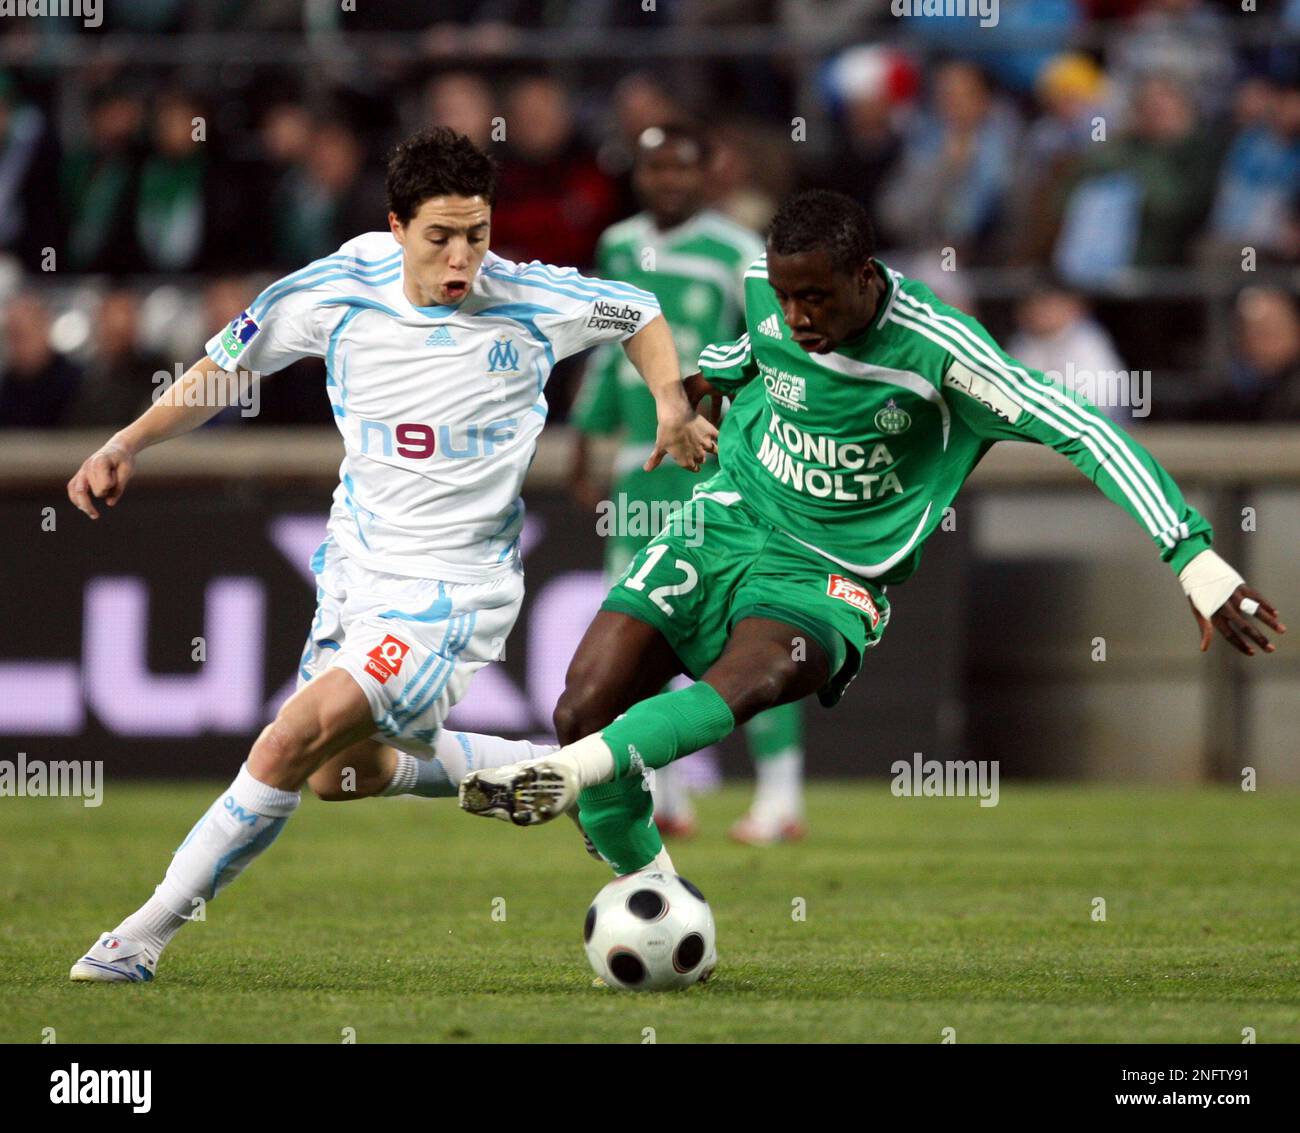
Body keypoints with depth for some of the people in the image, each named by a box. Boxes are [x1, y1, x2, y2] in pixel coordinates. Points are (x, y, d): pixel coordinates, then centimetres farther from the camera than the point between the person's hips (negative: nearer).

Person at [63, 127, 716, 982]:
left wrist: (673, 406, -9)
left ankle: (146, 935, -11)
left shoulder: (530, 302, -13)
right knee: (344, 773, 19)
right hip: (356, 569, 6)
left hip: (452, 590, -6)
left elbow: (641, 313, 7)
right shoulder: (341, 289, -8)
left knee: (298, 735, -20)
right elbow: (227, 364, 7)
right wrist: (128, 444, -1)